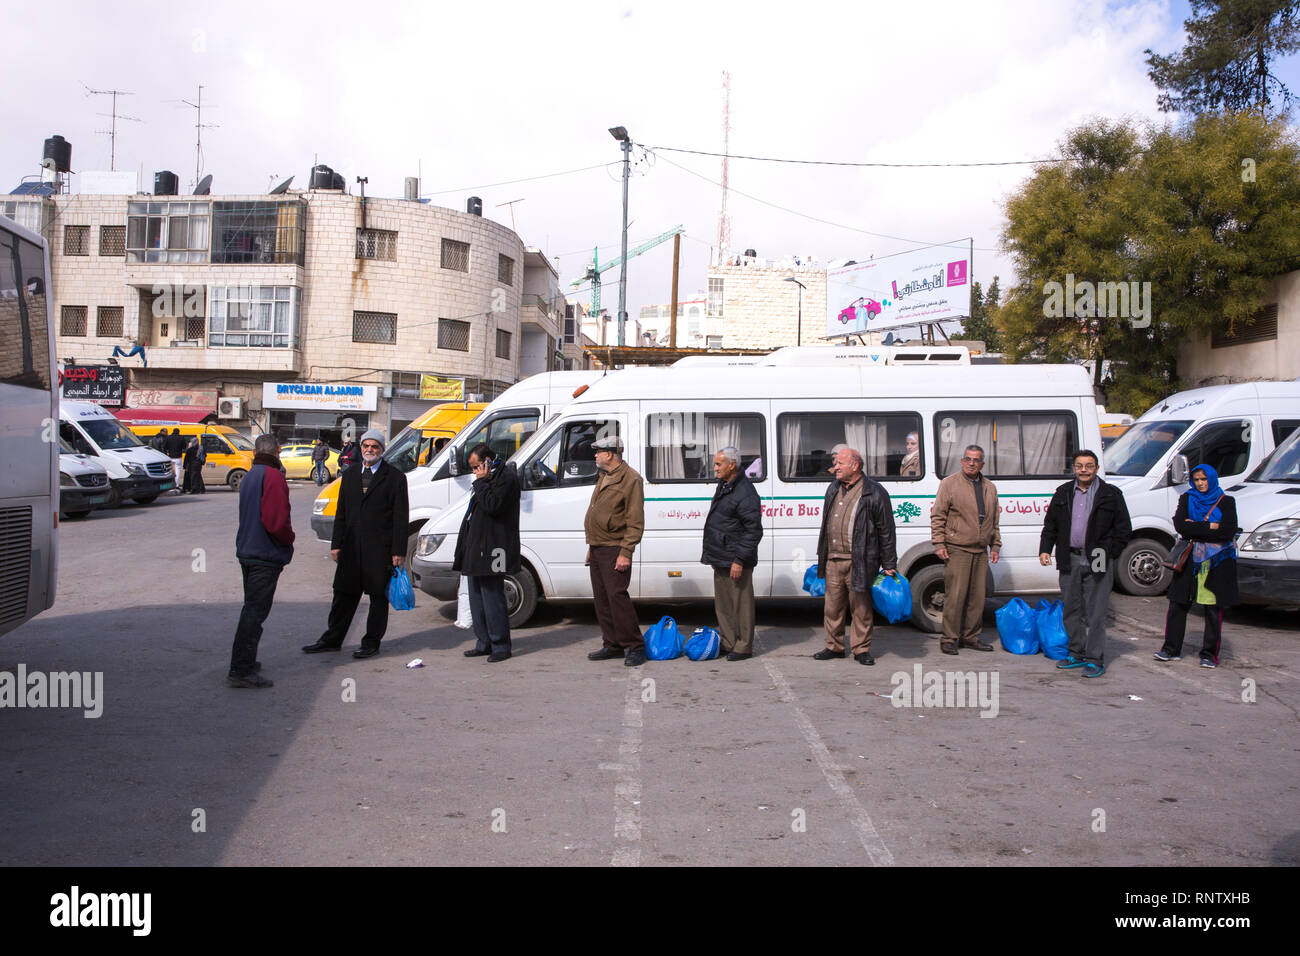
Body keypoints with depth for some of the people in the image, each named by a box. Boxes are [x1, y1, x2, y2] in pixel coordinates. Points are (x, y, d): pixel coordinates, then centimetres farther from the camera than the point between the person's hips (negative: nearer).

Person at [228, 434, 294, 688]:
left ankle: (245, 662, 31)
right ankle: (240, 671, -9)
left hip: (247, 551, 9)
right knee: (255, 610, -8)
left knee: (252, 607, 20)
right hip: (266, 555, -9)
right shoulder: (273, 476, -15)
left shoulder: (249, 476, 15)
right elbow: (276, 521, -24)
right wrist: (289, 538, -6)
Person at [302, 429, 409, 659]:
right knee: (344, 594, 12)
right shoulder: (350, 475, 14)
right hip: (351, 547, 5)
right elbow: (341, 513, 16)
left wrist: (398, 551, -11)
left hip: (381, 549, -5)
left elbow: (400, 517, -6)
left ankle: (372, 643, 16)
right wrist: (336, 544, 9)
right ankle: (332, 639, 23)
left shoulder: (395, 478, -2)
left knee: (379, 596, 4)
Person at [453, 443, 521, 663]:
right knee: (477, 599, 14)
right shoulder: (488, 479, 20)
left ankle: (500, 646, 1)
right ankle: (484, 643, 23)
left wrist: (481, 482, -15)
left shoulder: (506, 478, -12)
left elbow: (493, 505, -23)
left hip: (491, 550, -11)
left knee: (492, 599, -7)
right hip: (476, 550, 11)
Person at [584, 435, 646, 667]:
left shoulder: (631, 479, -12)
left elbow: (635, 522, -16)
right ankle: (612, 645, 19)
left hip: (614, 550, -9)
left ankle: (635, 647, -5)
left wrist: (625, 553, -21)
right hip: (597, 549, 9)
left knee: (617, 596, -13)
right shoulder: (603, 477, 17)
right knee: (601, 598, 10)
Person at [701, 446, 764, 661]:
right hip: (720, 558, 10)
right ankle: (727, 643, 26)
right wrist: (712, 554, 22)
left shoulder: (746, 493, -17)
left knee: (740, 603, -1)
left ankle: (743, 647, 8)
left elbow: (754, 531, -19)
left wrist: (740, 560, -21)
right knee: (722, 604, 16)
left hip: (735, 561, -10)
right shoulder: (723, 486, 14)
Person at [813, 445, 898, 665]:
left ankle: (861, 649, 15)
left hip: (859, 562, -6)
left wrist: (889, 566, -4)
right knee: (833, 606, 10)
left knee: (860, 607, 3)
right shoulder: (833, 489, 15)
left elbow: (886, 533, -3)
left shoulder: (874, 494, -5)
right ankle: (834, 646, 22)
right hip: (833, 561, 6)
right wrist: (822, 556, 22)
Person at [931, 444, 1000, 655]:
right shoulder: (949, 484, 0)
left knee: (977, 597, 9)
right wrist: (939, 543, -9)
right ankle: (949, 639, 0)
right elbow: (937, 516, -3)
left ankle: (971, 636, 20)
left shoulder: (990, 488, 16)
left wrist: (995, 546, 17)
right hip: (957, 550, -5)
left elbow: (994, 520, 22)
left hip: (981, 552, 6)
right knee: (955, 596, -7)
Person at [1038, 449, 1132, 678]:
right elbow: (1050, 525, 16)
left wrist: (1108, 554, -5)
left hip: (1098, 563, -4)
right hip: (1069, 560, 4)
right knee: (1071, 610, 10)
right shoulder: (1063, 493, 12)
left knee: (1095, 613, -3)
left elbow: (1124, 530, 3)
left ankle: (1095, 659, 3)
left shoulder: (1111, 495, 2)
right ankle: (1077, 654, 21)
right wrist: (1045, 549, 4)